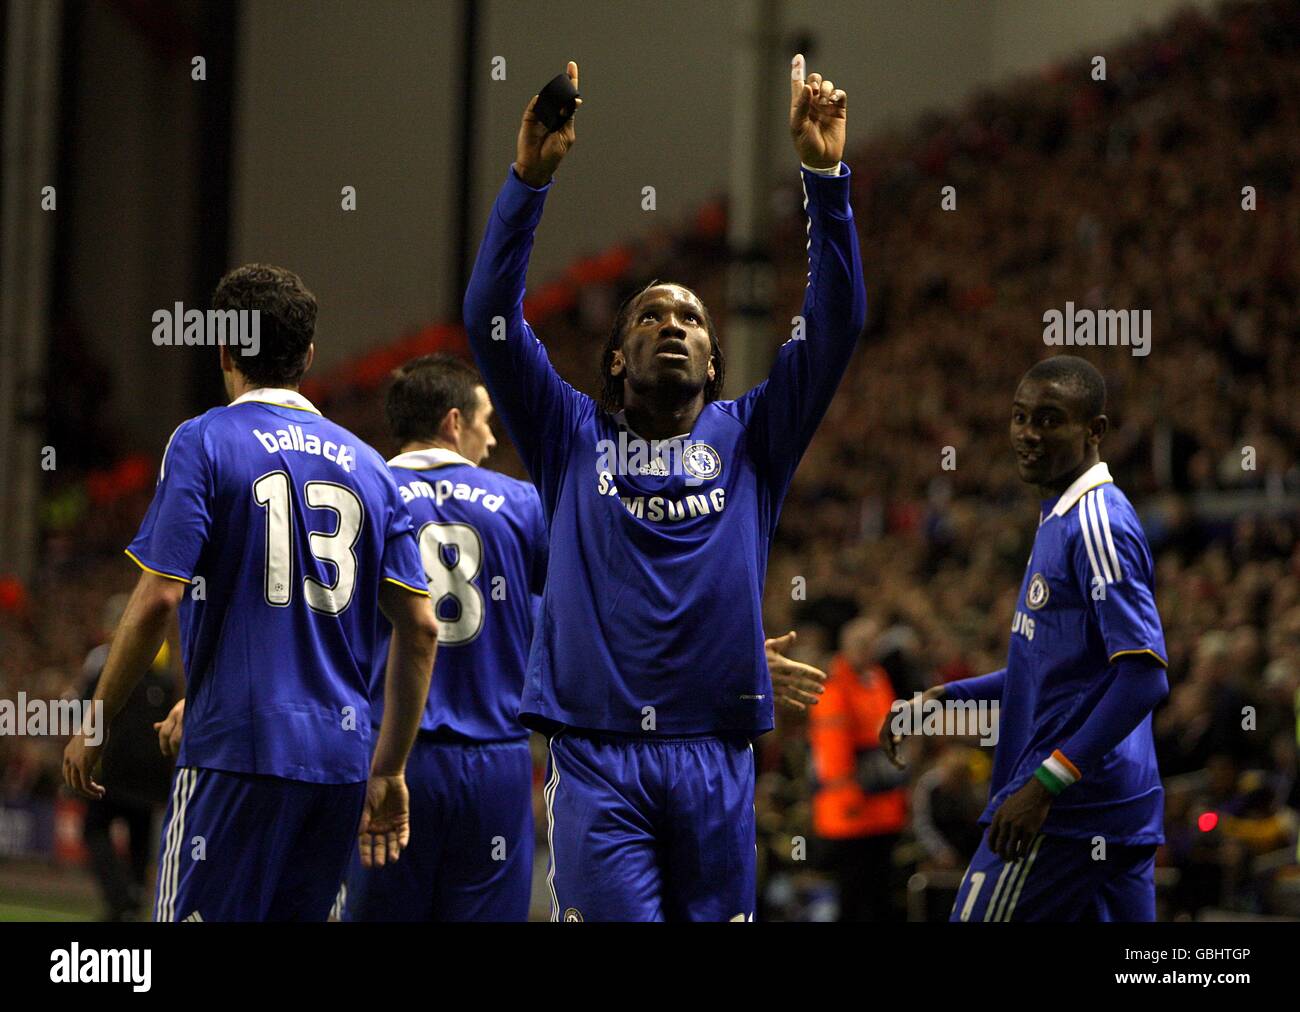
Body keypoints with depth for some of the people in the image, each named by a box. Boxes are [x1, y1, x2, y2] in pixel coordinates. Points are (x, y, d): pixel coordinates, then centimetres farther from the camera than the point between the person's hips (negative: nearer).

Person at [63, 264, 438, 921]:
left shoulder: (203, 442, -2)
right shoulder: (366, 464, 13)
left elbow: (159, 598, -11)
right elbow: (420, 628, 9)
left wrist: (94, 725, -1)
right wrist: (389, 770, 15)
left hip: (239, 750, -5)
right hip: (340, 760, 5)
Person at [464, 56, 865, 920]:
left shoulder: (749, 439, 14)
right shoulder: (574, 439, 11)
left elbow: (835, 326, 4)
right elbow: (493, 319, 1)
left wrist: (826, 177, -6)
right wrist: (530, 176, -10)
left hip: (715, 758, 2)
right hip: (596, 752, -2)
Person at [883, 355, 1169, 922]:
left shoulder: (1097, 525, -14)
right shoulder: (1060, 519, 18)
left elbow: (1144, 677, -22)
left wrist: (1045, 782, -24)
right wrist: (942, 698, 21)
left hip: (1065, 811, -10)